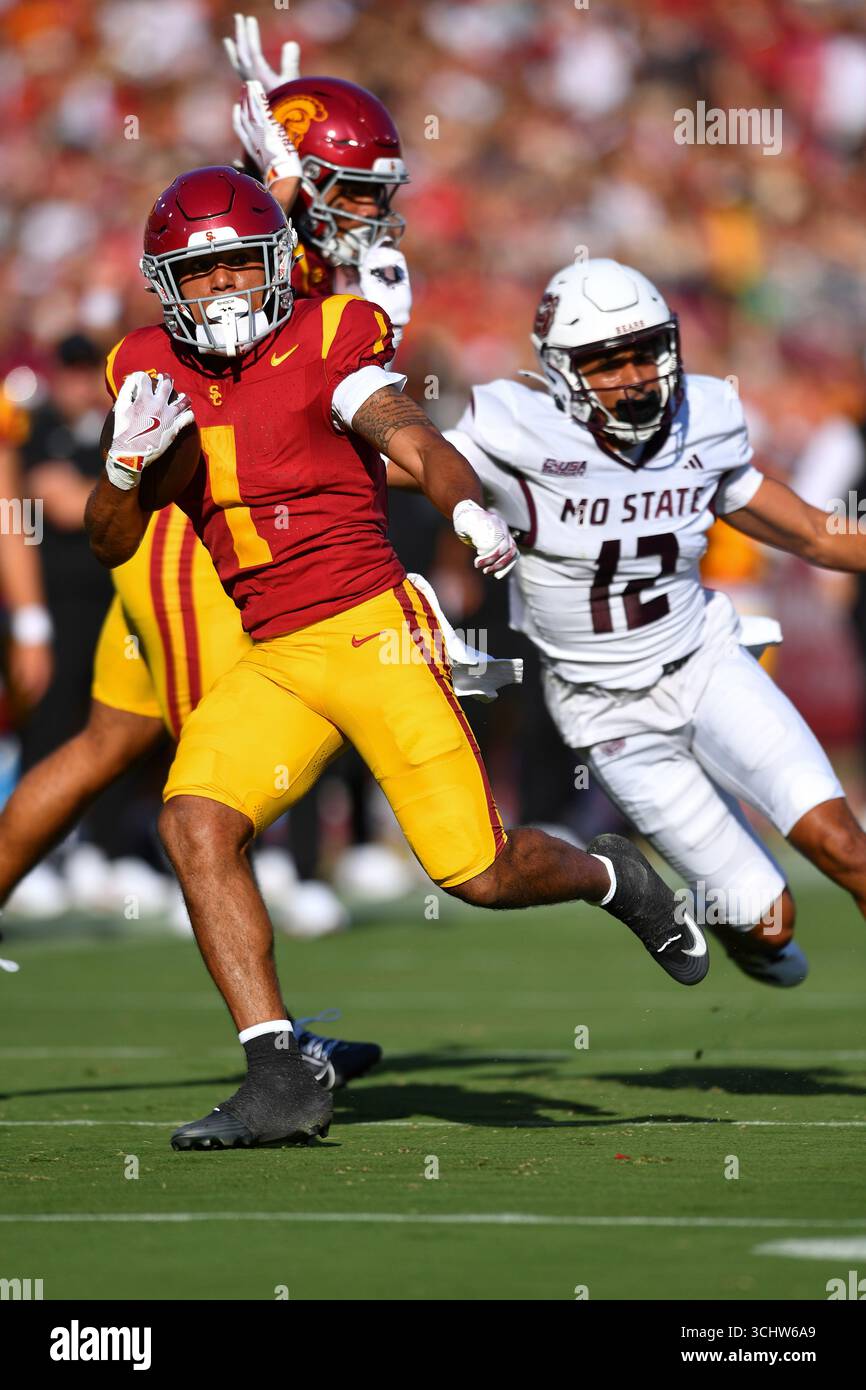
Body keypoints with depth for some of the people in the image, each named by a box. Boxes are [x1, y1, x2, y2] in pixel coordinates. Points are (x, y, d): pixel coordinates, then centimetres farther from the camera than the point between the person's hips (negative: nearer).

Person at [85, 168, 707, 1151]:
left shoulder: (324, 345, -4)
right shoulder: (154, 372, 10)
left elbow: (417, 444, -17)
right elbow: (110, 545, 13)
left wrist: (471, 511, -38)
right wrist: (130, 458, -7)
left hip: (371, 630, -4)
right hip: (272, 661, 4)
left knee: (479, 874, -5)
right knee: (195, 823, -21)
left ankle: (611, 879, 31)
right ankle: (277, 1081, -20)